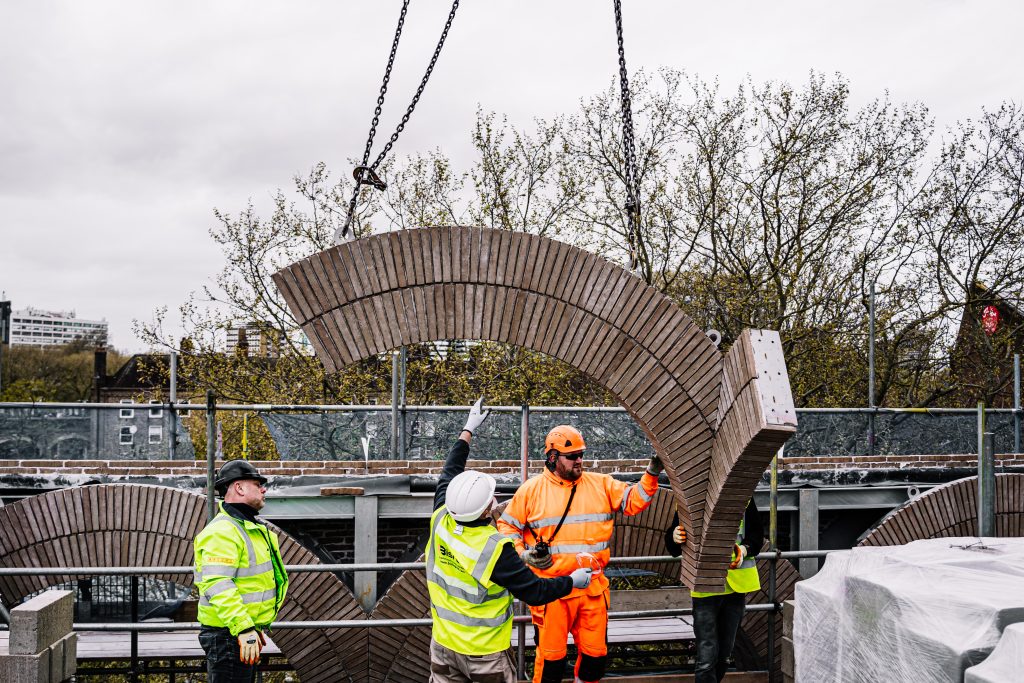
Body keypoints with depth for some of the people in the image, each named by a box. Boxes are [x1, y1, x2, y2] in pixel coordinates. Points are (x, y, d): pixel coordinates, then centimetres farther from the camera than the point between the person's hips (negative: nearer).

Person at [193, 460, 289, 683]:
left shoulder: (252, 527, 18)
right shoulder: (223, 531, -17)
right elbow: (218, 586, -27)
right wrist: (244, 629, -32)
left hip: (247, 632, 11)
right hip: (229, 636, -10)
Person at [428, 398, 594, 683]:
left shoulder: (440, 520, -12)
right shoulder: (494, 550, -27)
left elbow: (450, 472, 7)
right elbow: (534, 592, -18)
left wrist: (469, 429, 17)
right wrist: (573, 581, -1)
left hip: (443, 645, 6)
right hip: (484, 653, -5)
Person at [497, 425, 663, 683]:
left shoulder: (600, 484, 7)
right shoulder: (531, 489, -1)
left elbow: (633, 500, 4)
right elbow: (507, 526, 5)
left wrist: (651, 474, -10)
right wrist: (522, 554, -9)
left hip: (593, 588, 3)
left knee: (596, 654, 12)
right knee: (551, 656, 4)